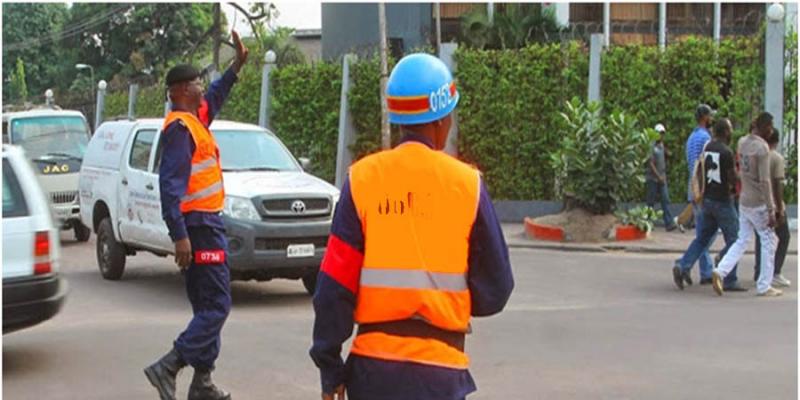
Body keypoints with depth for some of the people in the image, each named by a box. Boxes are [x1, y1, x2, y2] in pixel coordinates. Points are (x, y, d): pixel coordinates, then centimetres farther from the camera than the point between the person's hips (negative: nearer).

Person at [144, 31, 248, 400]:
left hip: (205, 224, 10)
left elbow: (214, 98, 39)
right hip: (198, 226, -10)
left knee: (207, 306, 12)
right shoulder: (179, 127, -14)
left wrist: (237, 66, 36)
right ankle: (168, 367, -14)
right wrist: (180, 236, -27)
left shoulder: (194, 120, 15)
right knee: (216, 306, -11)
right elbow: (170, 183, -22)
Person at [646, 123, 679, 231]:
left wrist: (664, 175, 13)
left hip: (661, 178, 6)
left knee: (665, 200, -4)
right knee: (651, 201, 1)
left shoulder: (661, 145, 12)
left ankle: (669, 223, -10)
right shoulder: (651, 146, -10)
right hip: (652, 178, -6)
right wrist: (659, 176, -14)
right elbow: (650, 163, -14)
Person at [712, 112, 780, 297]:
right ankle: (764, 286, 9)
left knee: (742, 240, 13)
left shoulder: (742, 142, 6)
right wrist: (771, 210, -18)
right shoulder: (762, 148, -18)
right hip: (758, 203, -7)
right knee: (768, 241, 6)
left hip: (744, 200, 7)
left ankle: (720, 271, -4)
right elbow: (764, 181, -20)